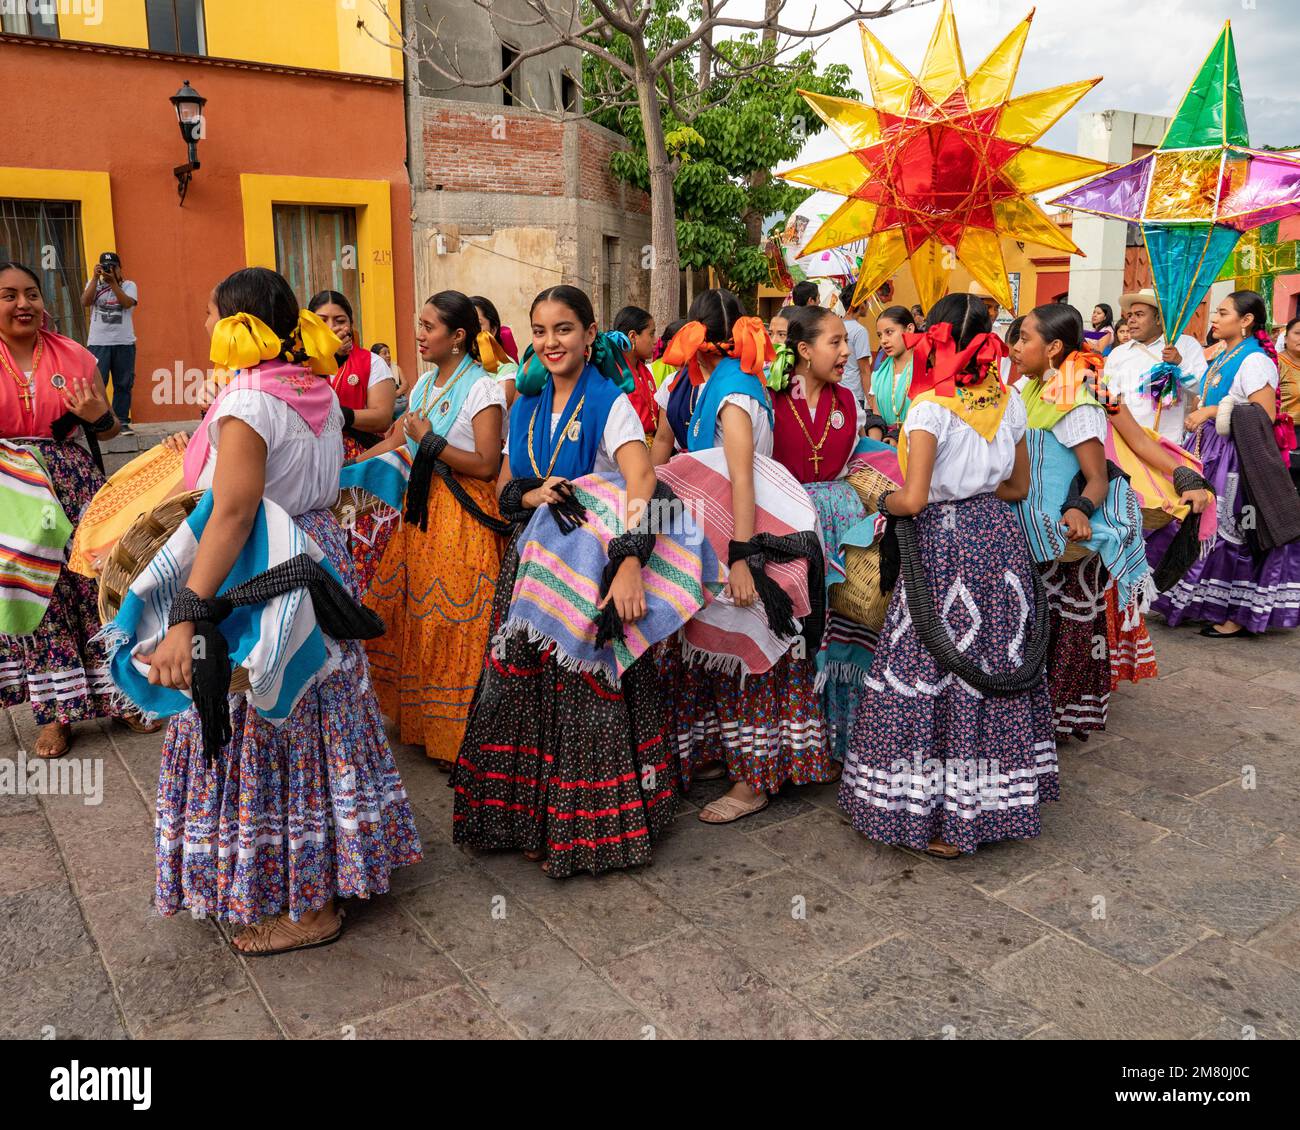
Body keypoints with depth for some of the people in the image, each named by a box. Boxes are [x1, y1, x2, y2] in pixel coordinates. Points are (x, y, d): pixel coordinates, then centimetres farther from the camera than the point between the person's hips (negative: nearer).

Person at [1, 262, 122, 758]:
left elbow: (110, 430, 10)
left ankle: (120, 691, 20)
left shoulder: (75, 357, 2)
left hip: (76, 489, 1)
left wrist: (97, 415, -11)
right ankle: (55, 711, 18)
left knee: (96, 583, 4)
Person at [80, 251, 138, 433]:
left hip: (124, 343, 0)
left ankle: (122, 422, 11)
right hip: (98, 343, 0)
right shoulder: (94, 284, 12)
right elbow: (85, 302, -7)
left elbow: (127, 303, -11)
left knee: (123, 384, 4)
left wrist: (113, 282, -16)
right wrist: (96, 278, -10)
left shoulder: (129, 285, 9)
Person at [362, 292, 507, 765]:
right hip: (421, 509, 8)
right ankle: (421, 719, 25)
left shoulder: (482, 388, -10)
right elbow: (396, 441, 14)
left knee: (456, 623, -3)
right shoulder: (425, 384, 14)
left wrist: (429, 441, -16)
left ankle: (459, 737, 10)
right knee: (415, 613, 10)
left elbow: (486, 465, -17)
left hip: (464, 517, -7)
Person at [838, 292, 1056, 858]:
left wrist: (883, 501, -1)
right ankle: (1000, 800, 30)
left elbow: (913, 499, -21)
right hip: (999, 536, 7)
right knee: (995, 667, 16)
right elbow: (1017, 487, 13)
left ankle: (942, 817, 10)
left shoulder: (930, 407, -15)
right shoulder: (1009, 401, 4)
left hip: (943, 543, -7)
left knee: (934, 674, 2)